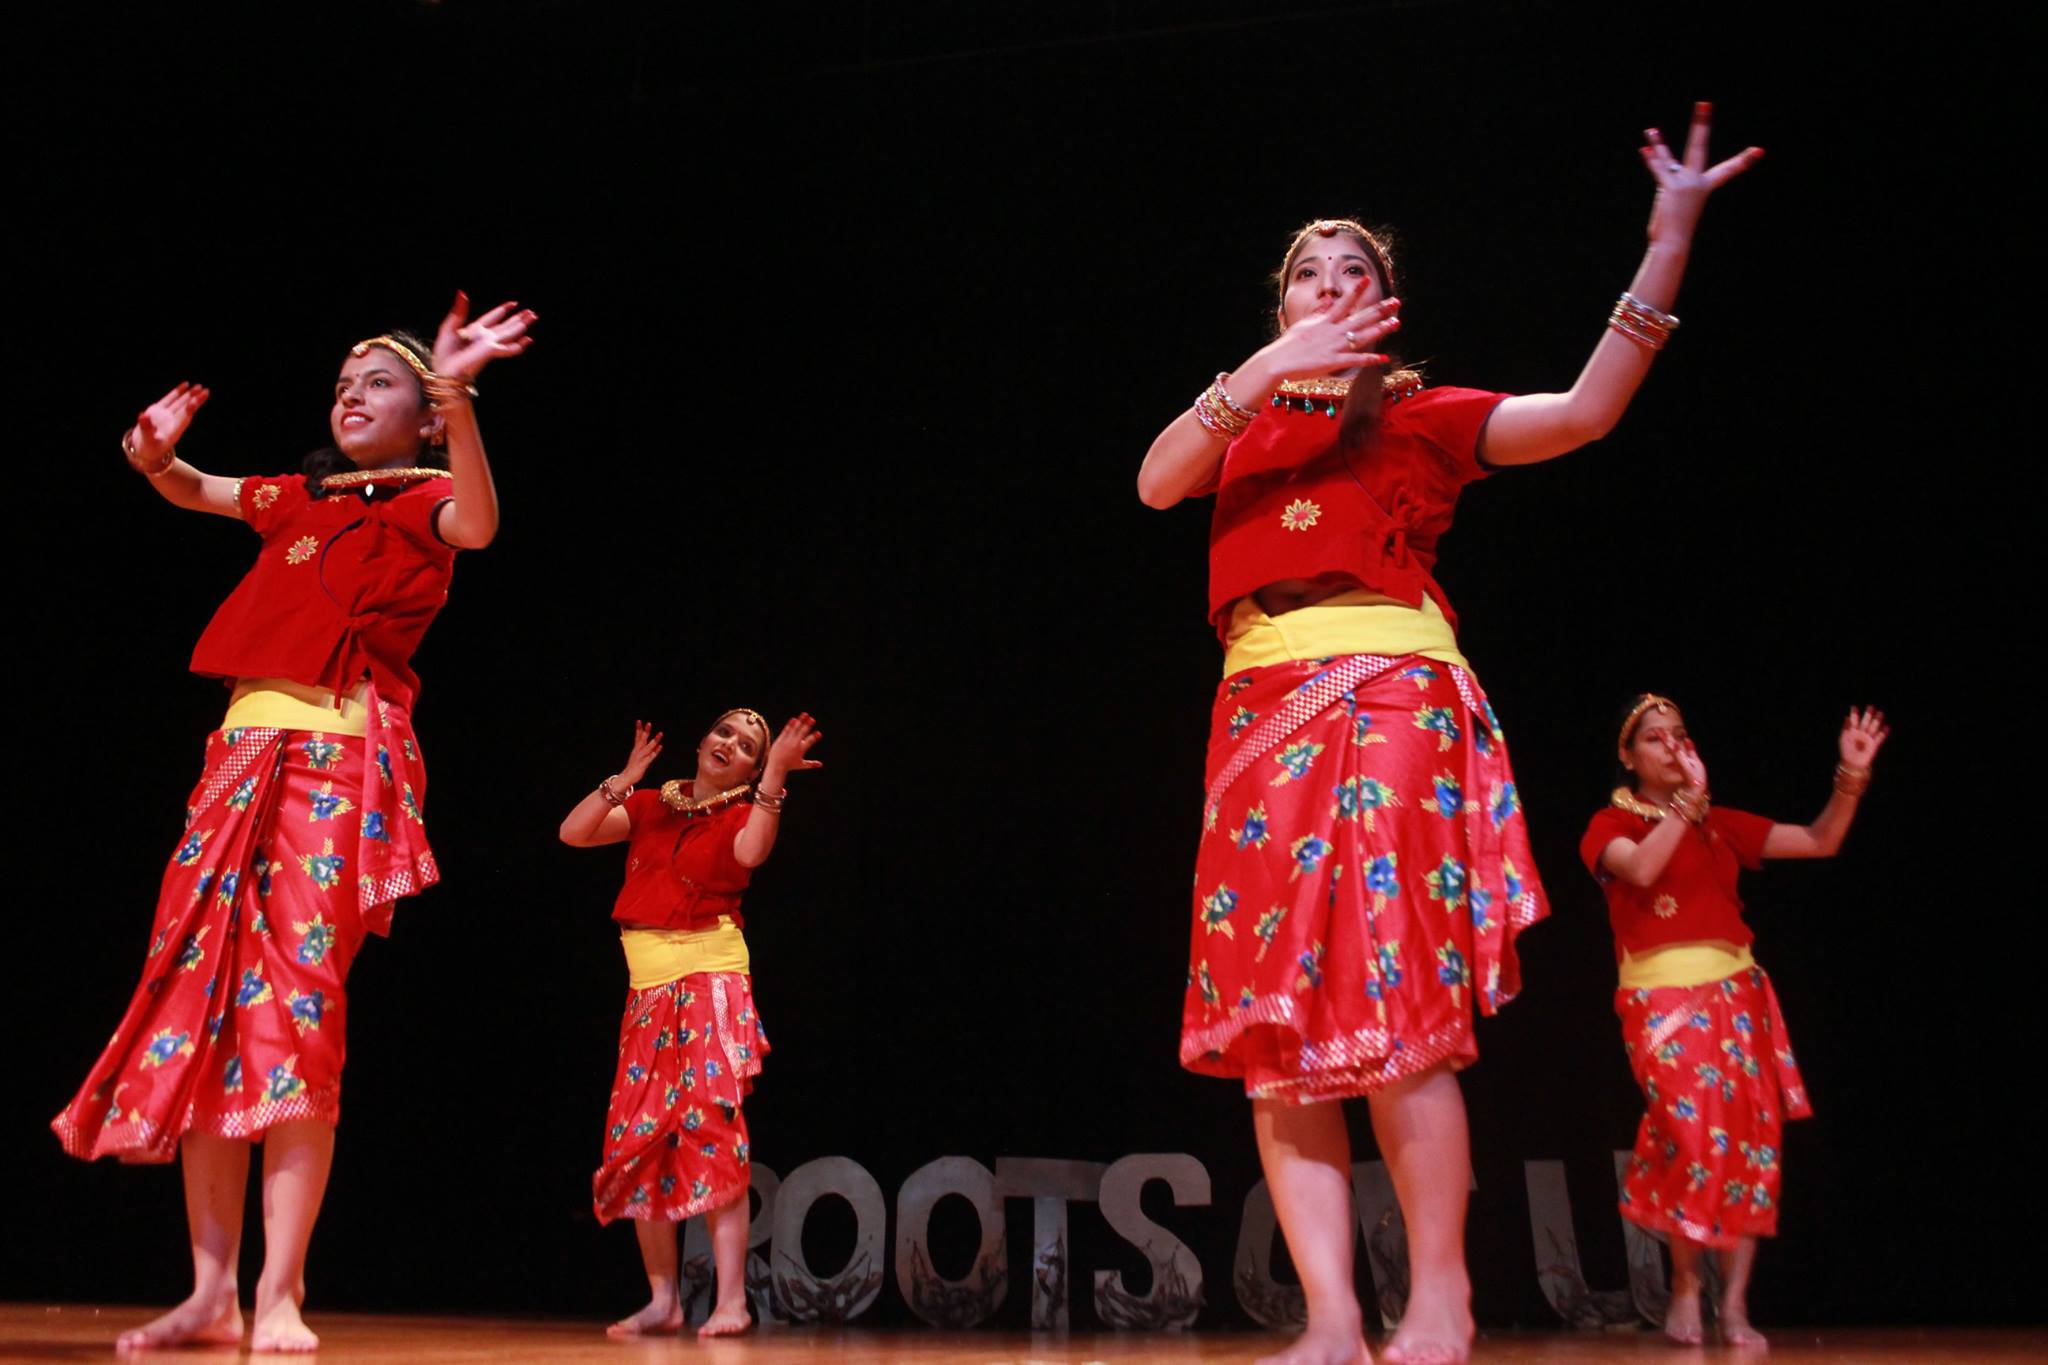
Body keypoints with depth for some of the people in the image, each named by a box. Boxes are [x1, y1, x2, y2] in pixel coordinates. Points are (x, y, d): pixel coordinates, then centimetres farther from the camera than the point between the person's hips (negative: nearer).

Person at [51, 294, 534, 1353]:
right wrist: (158, 456, 14)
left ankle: (279, 1292, -11)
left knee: (299, 1003, -15)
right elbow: (193, 493, 37)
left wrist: (456, 394, -35)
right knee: (201, 1004, 2)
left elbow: (476, 524, -21)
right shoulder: (299, 497, 21)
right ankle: (211, 1291, 8)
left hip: (338, 763, -7)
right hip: (243, 753, 7)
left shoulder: (423, 498, 3)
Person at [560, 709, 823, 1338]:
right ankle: (663, 1299, 10)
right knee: (639, 1140, 2)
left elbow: (749, 853, -22)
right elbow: (573, 832, 1)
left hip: (711, 984, -5)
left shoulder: (743, 812, 3)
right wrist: (628, 777, -3)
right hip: (648, 990, 5)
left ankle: (731, 1299, -14)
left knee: (711, 1127, -15)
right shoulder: (649, 806, 13)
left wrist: (776, 773, -23)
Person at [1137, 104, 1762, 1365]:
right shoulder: (1245, 418, 22)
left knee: (1392, 1006, -10)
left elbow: (1588, 410, 1)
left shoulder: (1422, 416, 14)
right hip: (1262, 707, 3)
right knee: (1275, 1023, -5)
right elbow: (1156, 483, 2)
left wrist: (1669, 239, -3)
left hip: (1390, 695, -3)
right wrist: (1265, 372, -8)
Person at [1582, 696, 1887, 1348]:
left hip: (1734, 992, 4)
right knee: (1696, 1129, -18)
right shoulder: (1611, 824, 5)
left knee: (1751, 1135, -6)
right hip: (1661, 997, -4)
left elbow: (1820, 843, 11)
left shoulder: (1721, 824, 15)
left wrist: (1852, 776, -2)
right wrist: (1690, 798, -16)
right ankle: (1685, 1288, 2)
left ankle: (1735, 1307, 0)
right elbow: (1642, 870, -17)